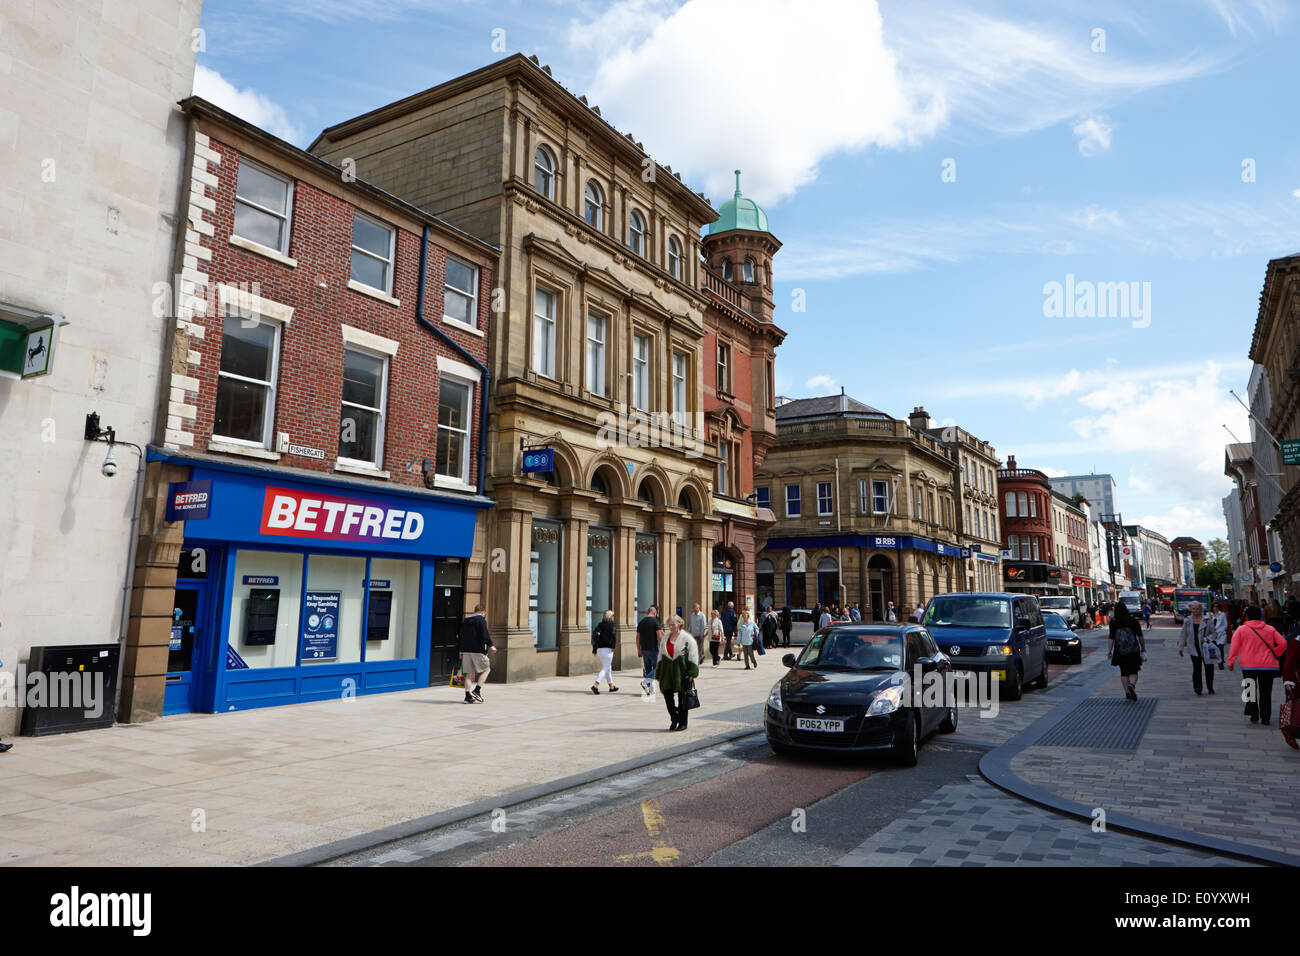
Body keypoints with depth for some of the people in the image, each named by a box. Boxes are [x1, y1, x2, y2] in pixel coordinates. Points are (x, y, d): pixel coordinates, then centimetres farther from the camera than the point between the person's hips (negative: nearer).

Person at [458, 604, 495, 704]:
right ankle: (477, 690, -6)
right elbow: (485, 635, -16)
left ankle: (468, 696, 3)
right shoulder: (481, 620, -5)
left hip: (466, 650, 6)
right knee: (486, 669, 6)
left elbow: (461, 636, 20)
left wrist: (461, 651, 24)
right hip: (477, 650, -6)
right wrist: (491, 646, -12)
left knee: (469, 673, 8)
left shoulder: (465, 620, 17)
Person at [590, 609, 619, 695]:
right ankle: (595, 686, -19)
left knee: (608, 668, 18)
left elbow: (594, 634, 3)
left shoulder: (600, 625, 12)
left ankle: (611, 687, 25)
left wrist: (594, 648, 3)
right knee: (605, 668, -5)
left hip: (599, 649, 7)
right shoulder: (611, 624, -4)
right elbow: (613, 634, -21)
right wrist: (613, 646, -13)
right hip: (607, 649, -7)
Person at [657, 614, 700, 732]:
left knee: (682, 696, 3)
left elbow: (693, 655, -6)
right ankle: (674, 719, 18)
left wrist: (692, 673, -12)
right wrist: (660, 675, 12)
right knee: (667, 694, 0)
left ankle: (683, 722, 15)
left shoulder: (687, 638, -5)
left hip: (682, 671, -4)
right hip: (668, 670, 4)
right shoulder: (665, 638, 11)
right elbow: (661, 656, 15)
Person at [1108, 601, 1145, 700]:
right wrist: (1143, 648, 15)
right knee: (1133, 672, 7)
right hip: (1133, 651, 0)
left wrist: (1109, 650, -4)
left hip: (1120, 651, 0)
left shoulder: (1113, 622, -3)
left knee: (1124, 672, 12)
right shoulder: (1133, 620, -2)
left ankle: (1127, 692, 11)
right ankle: (1132, 685, -21)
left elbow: (1111, 638, -7)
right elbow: (1140, 636, 3)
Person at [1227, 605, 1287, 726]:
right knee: (1266, 692, 8)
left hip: (1248, 666, -2)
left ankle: (1254, 714, 7)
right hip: (1268, 666, 2)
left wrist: (1230, 662, 1)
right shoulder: (1270, 629, 5)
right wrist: (1275, 655, 15)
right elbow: (1283, 643, 1)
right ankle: (1265, 718, 8)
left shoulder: (1241, 630, -2)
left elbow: (1234, 647, -6)